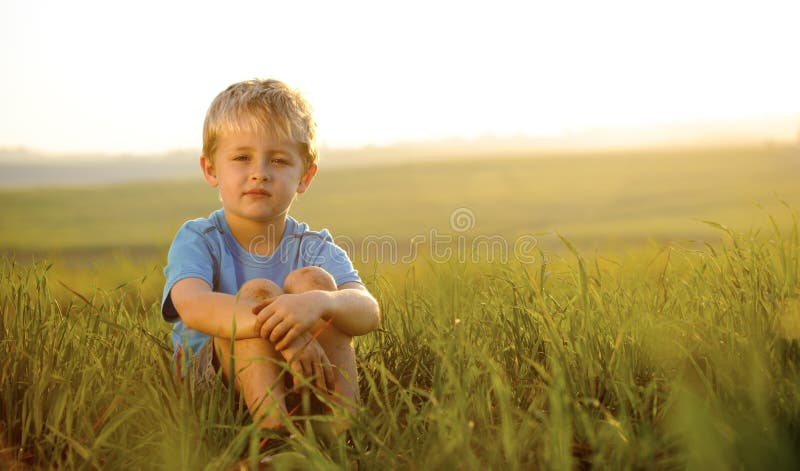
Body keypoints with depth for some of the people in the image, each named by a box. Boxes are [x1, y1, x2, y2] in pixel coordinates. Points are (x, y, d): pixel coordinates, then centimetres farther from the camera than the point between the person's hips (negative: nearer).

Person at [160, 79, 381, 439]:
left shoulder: (315, 248, 4)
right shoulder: (197, 239, -2)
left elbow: (368, 312, -16)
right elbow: (193, 305, -26)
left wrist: (319, 302, -41)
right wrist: (279, 328, -44)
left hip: (302, 383, 2)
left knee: (311, 280, -19)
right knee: (258, 291, -24)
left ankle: (343, 423, -30)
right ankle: (273, 429, -38)